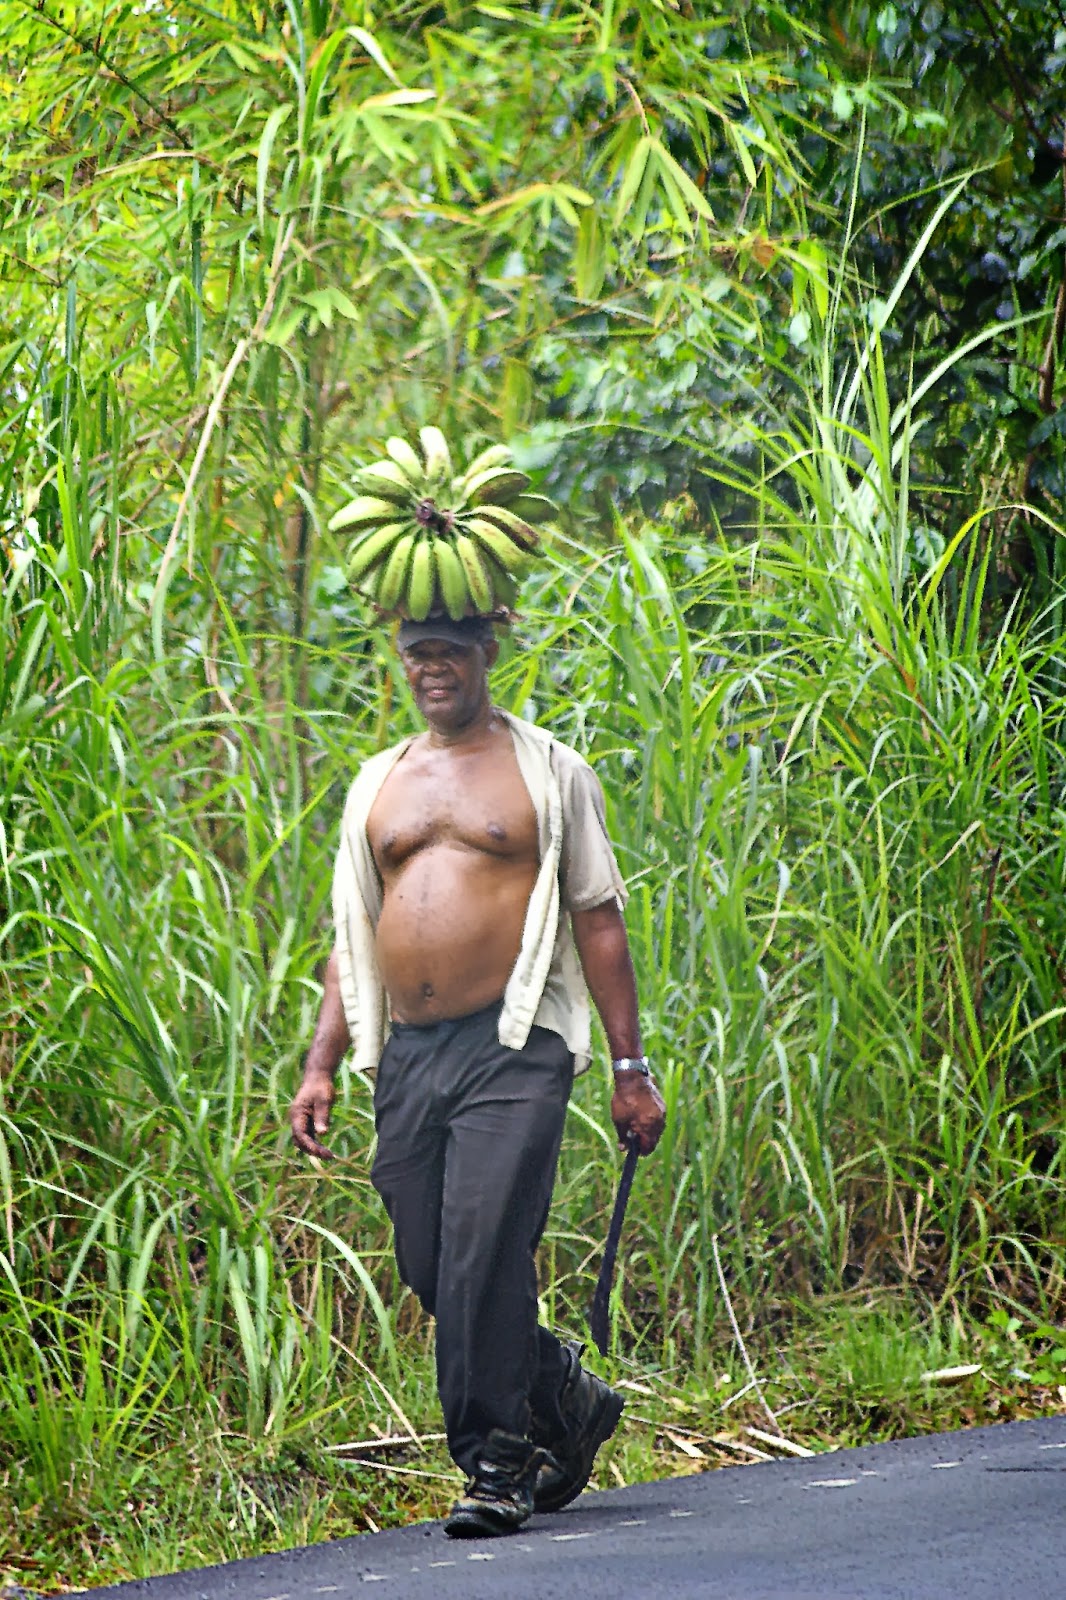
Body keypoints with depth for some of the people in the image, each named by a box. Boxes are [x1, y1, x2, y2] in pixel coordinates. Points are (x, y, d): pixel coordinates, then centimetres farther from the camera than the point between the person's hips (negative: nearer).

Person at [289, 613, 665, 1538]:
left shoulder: (549, 773, 7)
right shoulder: (378, 784, 20)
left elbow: (599, 924, 5)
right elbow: (354, 936, 22)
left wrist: (631, 1069, 0)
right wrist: (322, 1063, 12)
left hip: (511, 1047, -5)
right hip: (407, 1056, 5)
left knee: (483, 1251, -17)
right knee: (431, 1273, 2)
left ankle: (498, 1464, -9)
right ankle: (569, 1403, 23)